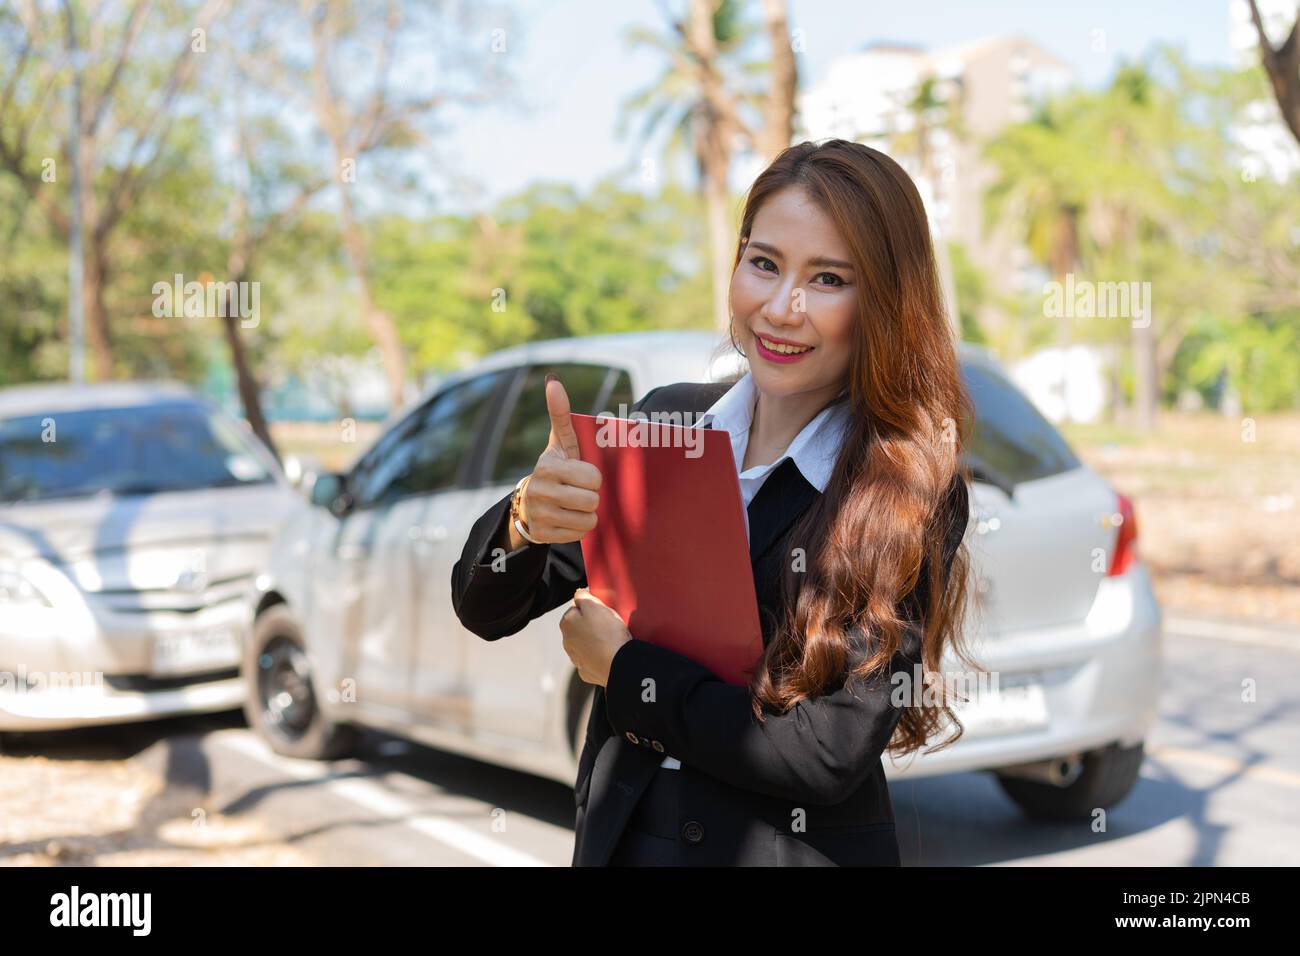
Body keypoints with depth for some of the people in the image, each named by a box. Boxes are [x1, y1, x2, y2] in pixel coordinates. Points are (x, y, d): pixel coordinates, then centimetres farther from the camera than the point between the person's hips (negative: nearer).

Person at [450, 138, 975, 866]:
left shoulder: (913, 490, -15)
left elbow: (833, 752, -21)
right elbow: (485, 611, -3)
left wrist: (626, 669, -14)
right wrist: (526, 522, -23)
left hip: (791, 847, -4)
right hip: (616, 839, 4)